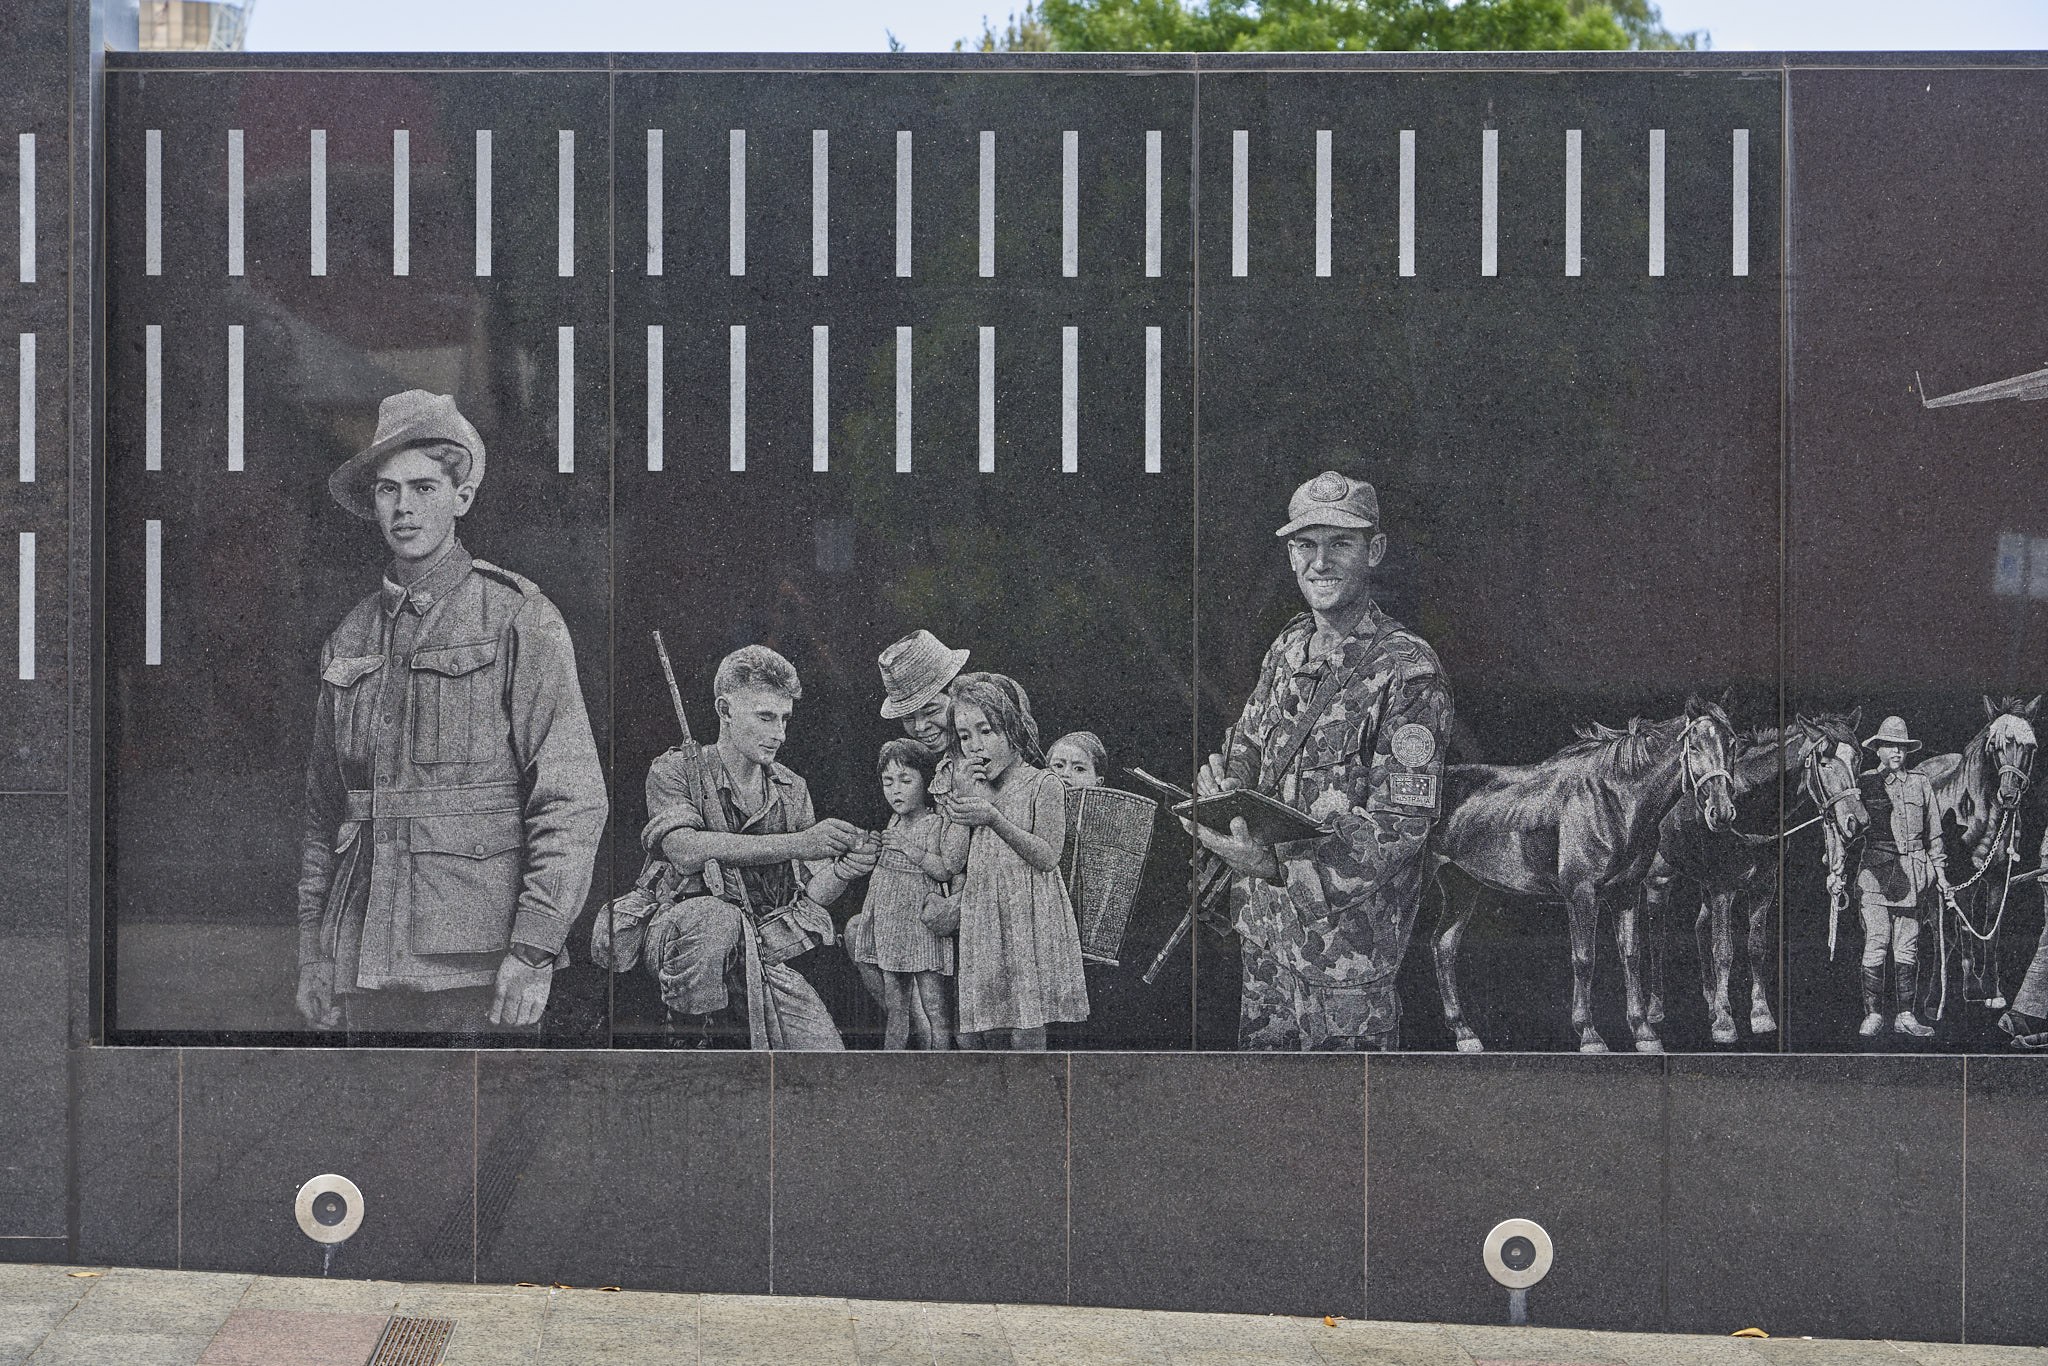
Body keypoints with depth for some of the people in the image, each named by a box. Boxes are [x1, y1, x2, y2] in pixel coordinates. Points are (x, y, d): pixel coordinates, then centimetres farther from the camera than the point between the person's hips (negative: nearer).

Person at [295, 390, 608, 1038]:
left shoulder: (519, 621, -2)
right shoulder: (349, 639, 15)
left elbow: (573, 800, -7)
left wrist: (534, 948, -13)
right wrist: (313, 948, 15)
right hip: (364, 957, 5)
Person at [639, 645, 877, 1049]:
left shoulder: (792, 789, 12)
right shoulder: (676, 770, -1)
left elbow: (810, 895, 7)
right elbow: (685, 851, -22)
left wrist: (841, 872, -17)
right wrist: (795, 844, -28)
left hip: (767, 954, 3)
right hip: (681, 942, -3)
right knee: (718, 917, -38)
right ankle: (688, 1046, -18)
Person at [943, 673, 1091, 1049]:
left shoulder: (1043, 785, -1)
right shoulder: (971, 785, 15)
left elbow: (1047, 857, -10)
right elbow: (951, 861, 5)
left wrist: (994, 819, -21)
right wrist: (965, 795, -2)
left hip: (1030, 918, -5)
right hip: (980, 921, 5)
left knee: (1026, 1035, -7)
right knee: (972, 1038, 2)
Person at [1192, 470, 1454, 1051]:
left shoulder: (1408, 672, -16)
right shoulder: (1289, 647, 7)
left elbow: (1401, 824, -21)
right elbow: (1247, 745, 18)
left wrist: (1273, 862, -32)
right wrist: (1223, 779, -8)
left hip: (1344, 953, -7)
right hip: (1263, 931, 7)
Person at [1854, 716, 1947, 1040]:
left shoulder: (1921, 784, 15)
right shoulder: (1864, 784, 6)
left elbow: (1933, 834, 18)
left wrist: (1940, 871, 12)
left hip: (1913, 876, 3)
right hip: (1876, 872, -3)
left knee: (1908, 948, 4)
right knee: (1875, 944, -7)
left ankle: (1905, 1015, 9)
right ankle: (1873, 1016, -1)